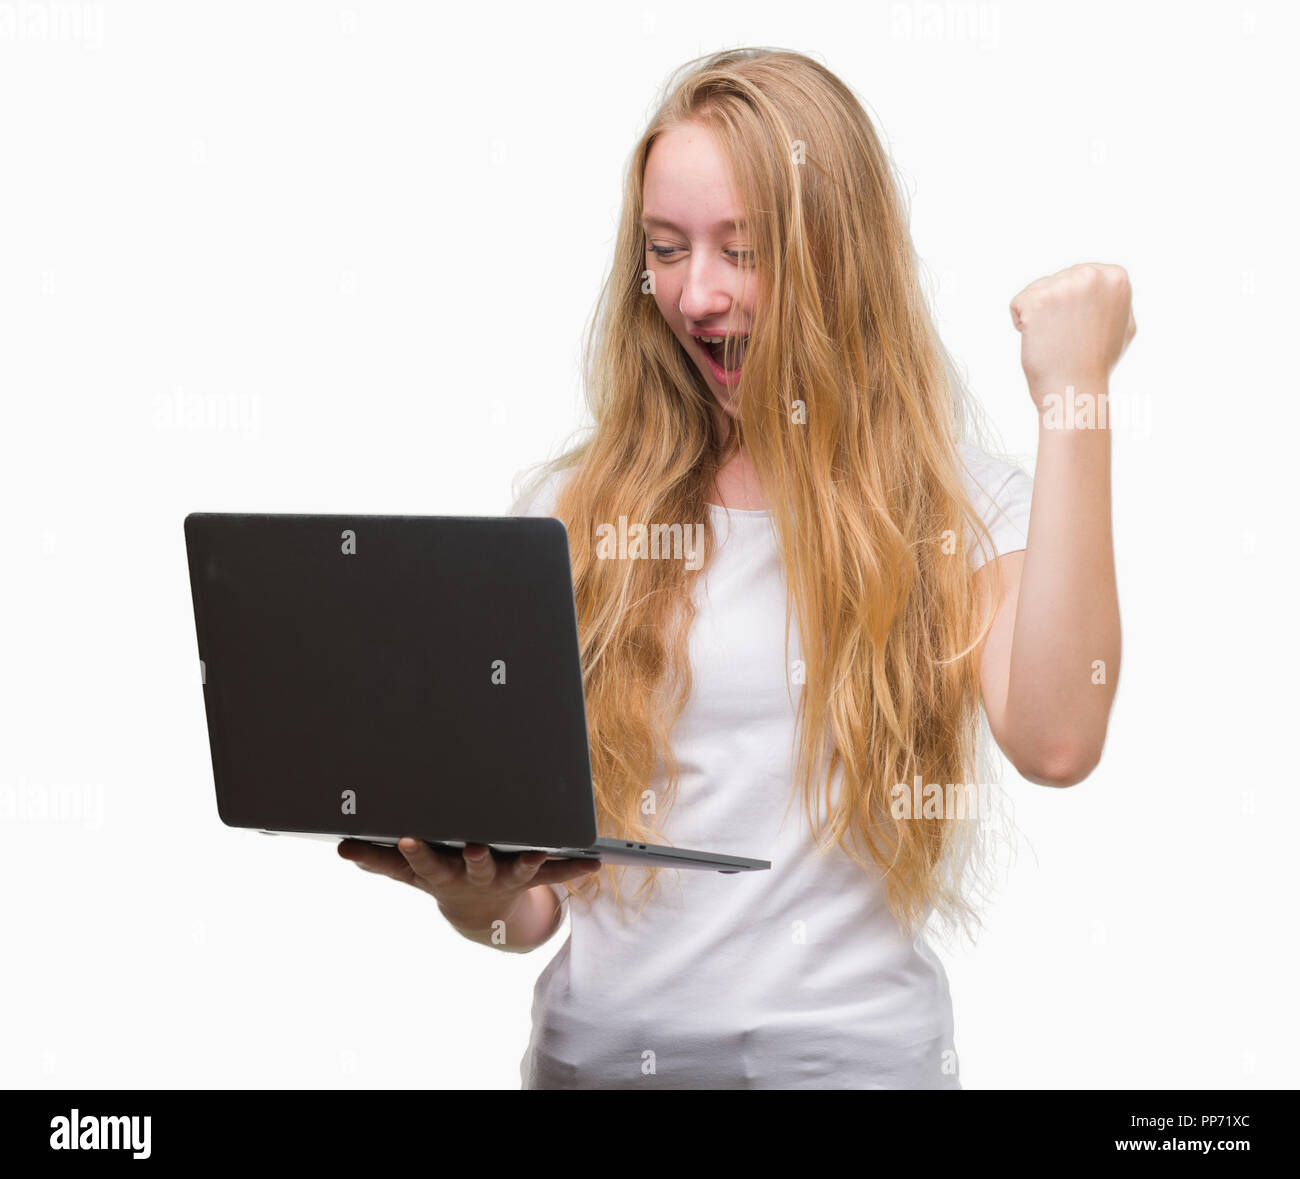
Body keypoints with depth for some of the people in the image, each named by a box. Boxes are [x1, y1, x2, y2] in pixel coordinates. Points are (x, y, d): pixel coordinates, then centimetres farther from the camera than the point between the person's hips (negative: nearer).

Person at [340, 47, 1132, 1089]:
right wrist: (477, 900, -15)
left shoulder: (956, 510, 5)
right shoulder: (574, 513, 8)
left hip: (848, 1045, -3)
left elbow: (1056, 743, -15)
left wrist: (1073, 386, -10)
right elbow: (531, 900, 9)